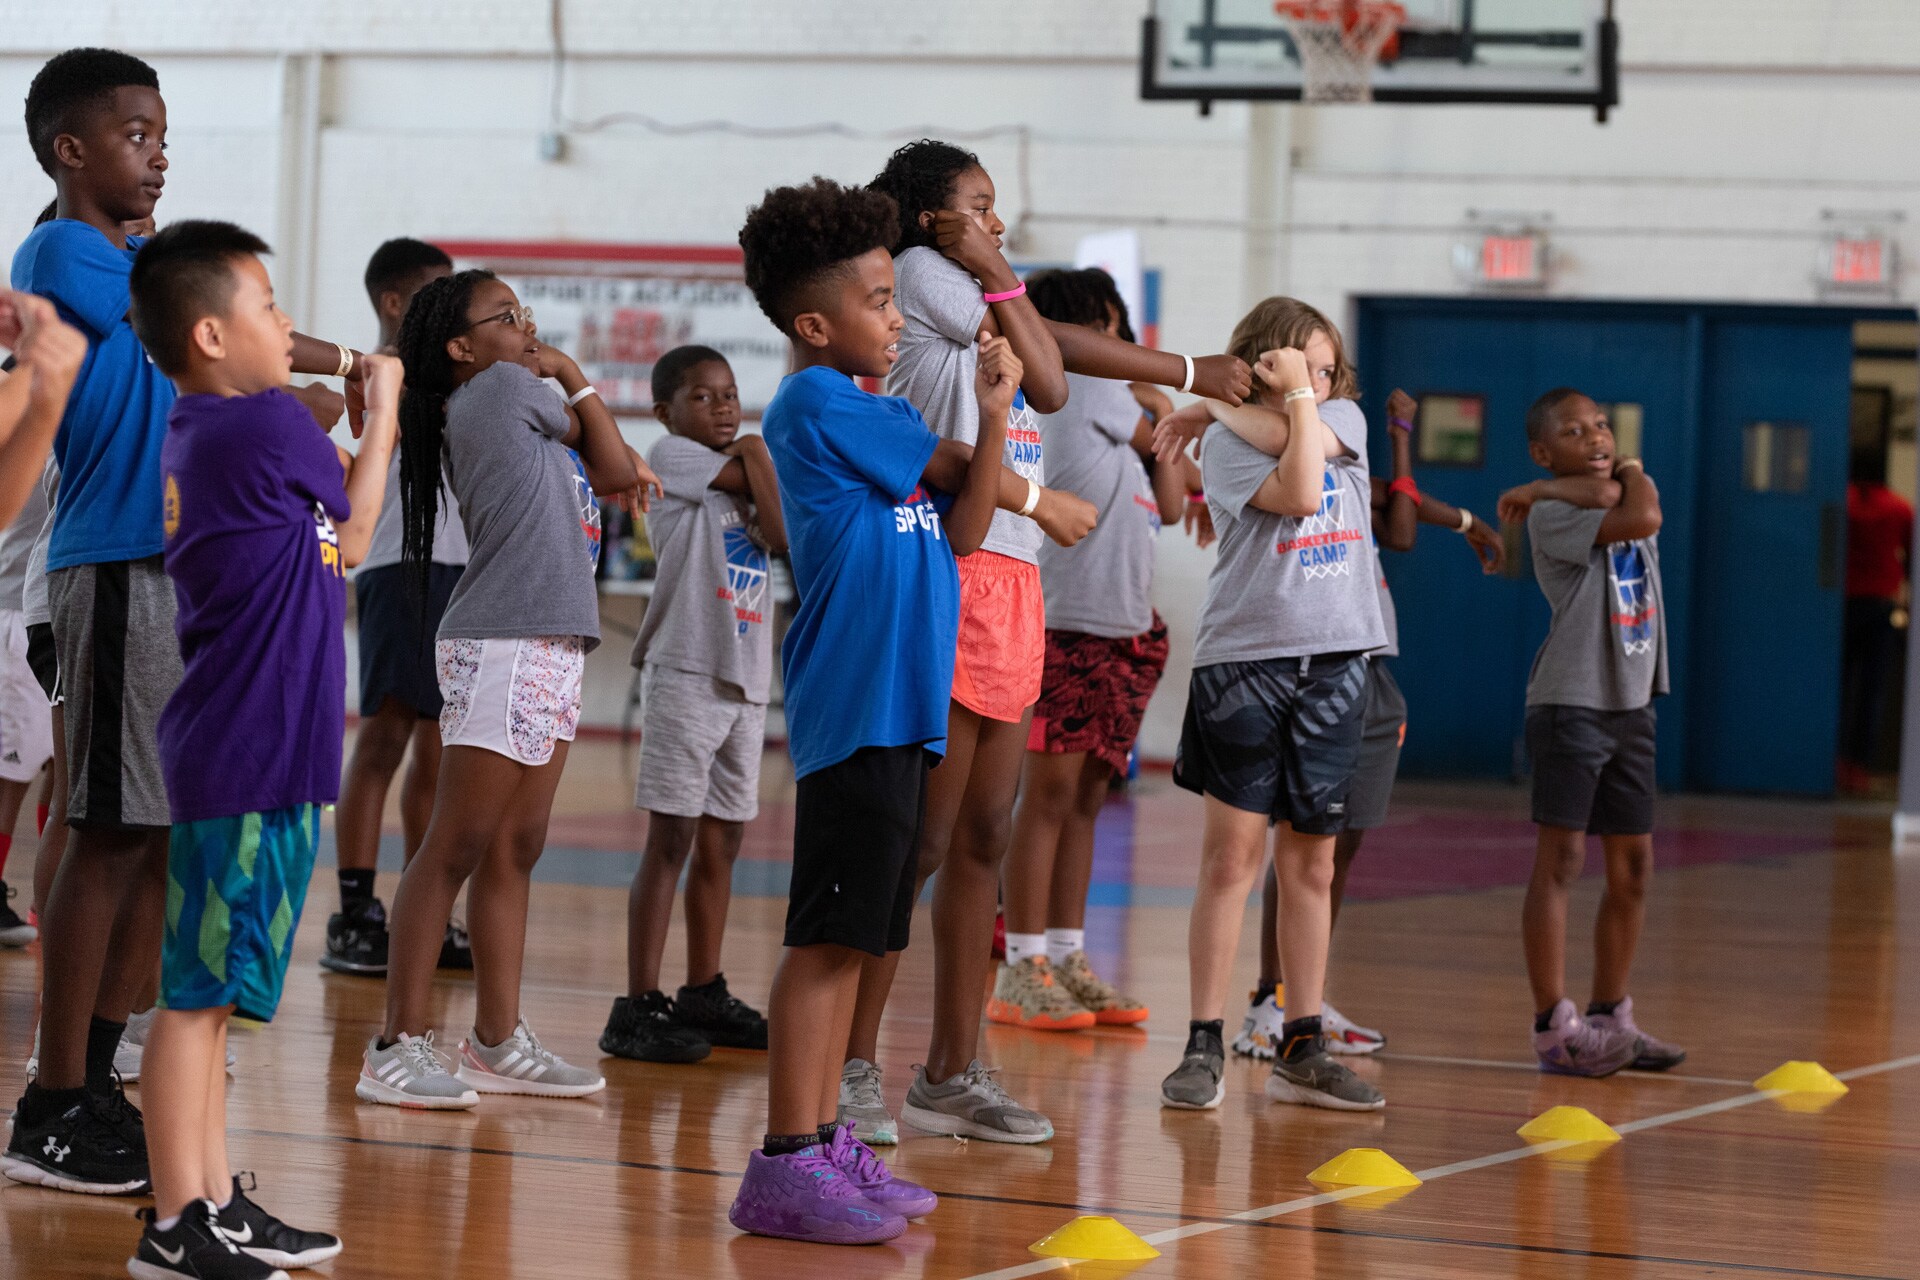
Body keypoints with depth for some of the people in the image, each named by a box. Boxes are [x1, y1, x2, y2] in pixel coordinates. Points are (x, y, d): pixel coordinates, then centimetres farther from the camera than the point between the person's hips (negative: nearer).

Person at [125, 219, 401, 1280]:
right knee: (198, 993, -6)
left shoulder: (198, 436, 13)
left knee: (208, 991, 14)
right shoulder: (270, 425, -14)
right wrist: (381, 414, 16)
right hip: (251, 759, -10)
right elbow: (352, 537, 3)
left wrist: (340, 435, 16)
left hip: (242, 753, 10)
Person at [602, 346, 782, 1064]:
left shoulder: (738, 469, 19)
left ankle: (703, 993, 21)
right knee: (671, 838, -9)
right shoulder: (670, 457, -1)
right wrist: (755, 457, 4)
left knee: (721, 840, 12)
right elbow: (742, 475, -14)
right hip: (686, 672, -7)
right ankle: (639, 1006, -9)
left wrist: (755, 457, -1)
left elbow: (782, 536, 3)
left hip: (746, 680, 7)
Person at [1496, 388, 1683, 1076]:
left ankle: (1610, 1017, 18)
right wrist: (1631, 478, -4)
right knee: (1561, 858, -8)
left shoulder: (1621, 498, 14)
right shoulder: (1550, 517, -9)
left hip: (1631, 706, 7)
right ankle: (1554, 1026, -8)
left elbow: (1633, 501, -11)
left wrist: (1546, 488, -5)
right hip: (1570, 703, -7)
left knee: (1633, 865, 8)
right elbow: (1638, 515, -23)